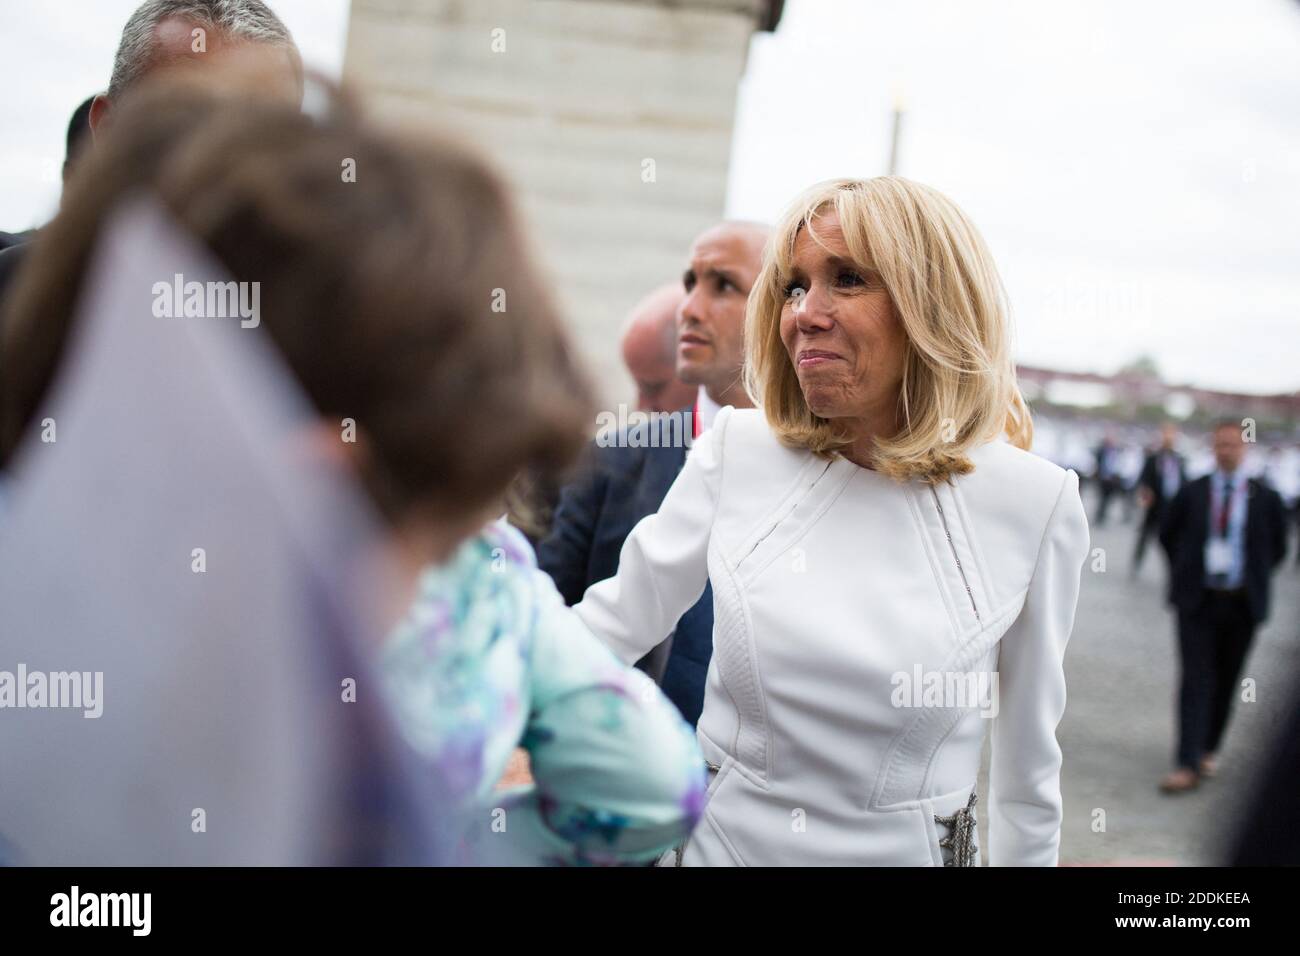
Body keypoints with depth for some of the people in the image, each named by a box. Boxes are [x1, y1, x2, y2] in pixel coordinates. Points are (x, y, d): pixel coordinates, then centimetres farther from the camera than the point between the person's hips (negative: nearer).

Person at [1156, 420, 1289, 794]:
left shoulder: (1265, 498, 0)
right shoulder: (1192, 493, 1)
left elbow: (1278, 547, 12)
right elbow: (1168, 534, 14)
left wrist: (1254, 579, 9)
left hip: (1242, 604, 1)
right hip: (1197, 600, -1)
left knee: (1226, 680, 9)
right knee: (1195, 678, -6)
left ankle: (1209, 749, 27)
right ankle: (1188, 765, -8)